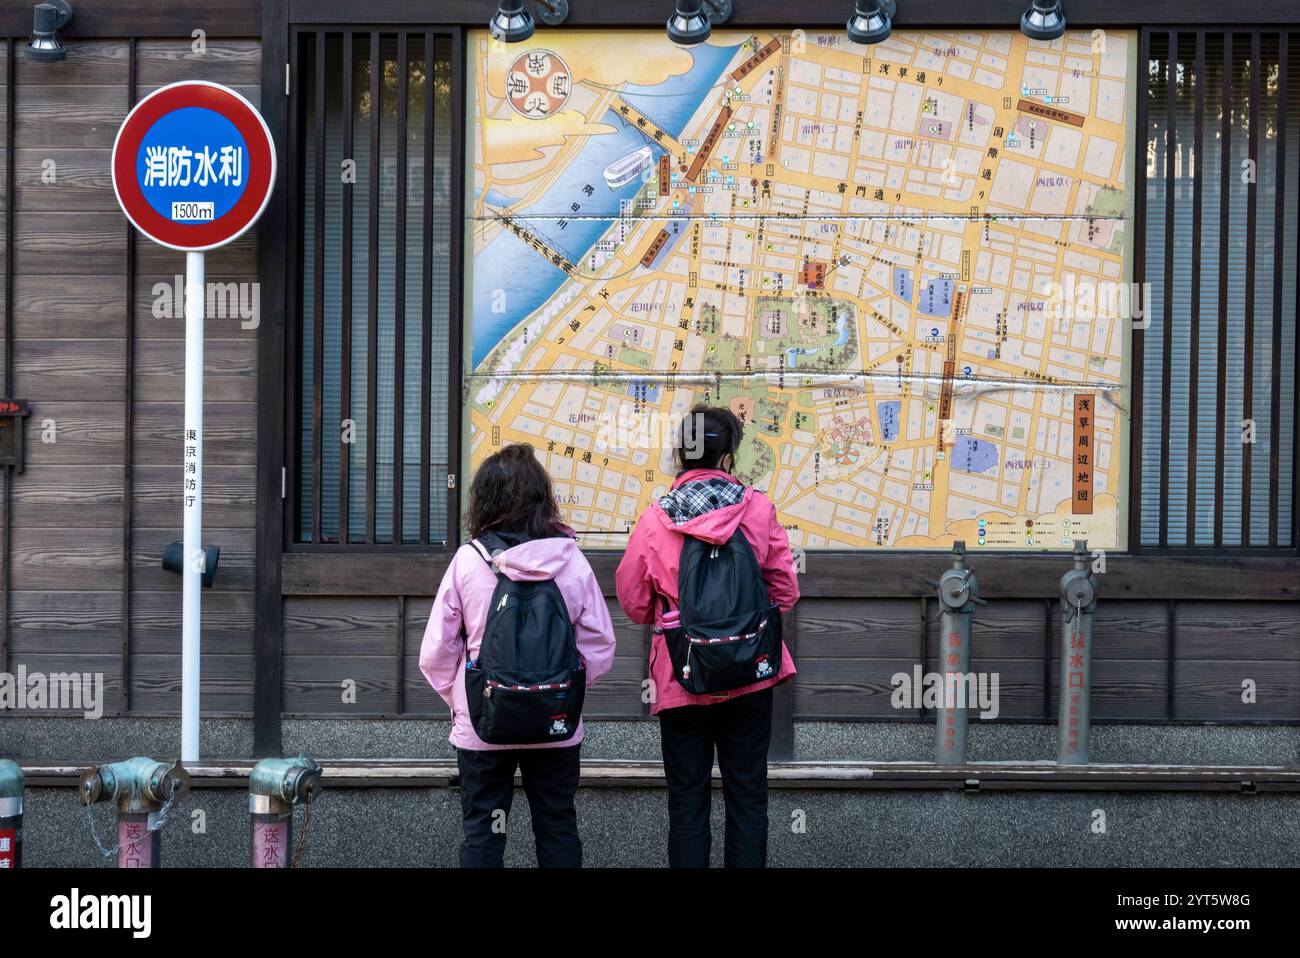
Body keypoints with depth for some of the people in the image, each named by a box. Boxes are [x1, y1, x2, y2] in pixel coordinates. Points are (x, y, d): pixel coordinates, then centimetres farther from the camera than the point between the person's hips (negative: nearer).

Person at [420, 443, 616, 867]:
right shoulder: (571, 560, -8)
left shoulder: (468, 560, -11)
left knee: (481, 832, 10)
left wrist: (460, 697, 9)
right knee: (558, 829, 14)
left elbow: (436, 652, -7)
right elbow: (600, 646, -4)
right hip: (556, 726, 1)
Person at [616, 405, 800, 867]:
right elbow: (785, 591, 1)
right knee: (747, 794, 8)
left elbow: (633, 603, 3)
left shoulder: (654, 521, -6)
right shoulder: (757, 508, -5)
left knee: (687, 798, 7)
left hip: (681, 677, 0)